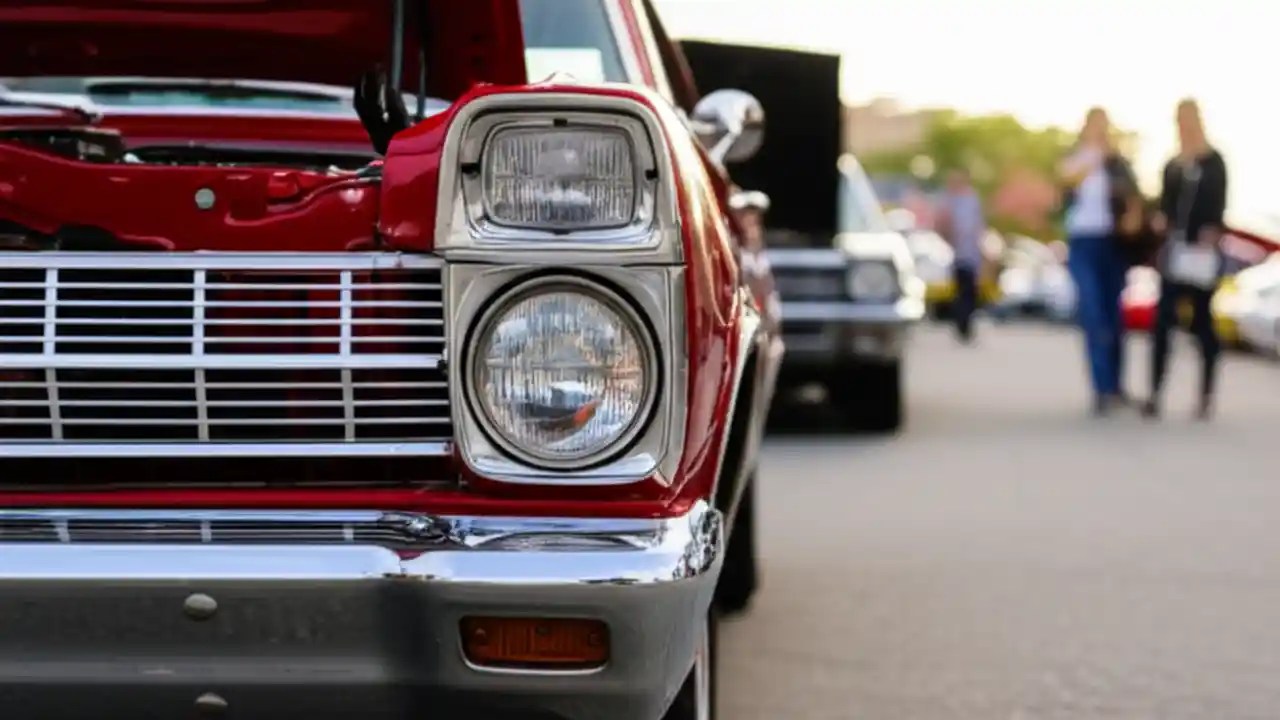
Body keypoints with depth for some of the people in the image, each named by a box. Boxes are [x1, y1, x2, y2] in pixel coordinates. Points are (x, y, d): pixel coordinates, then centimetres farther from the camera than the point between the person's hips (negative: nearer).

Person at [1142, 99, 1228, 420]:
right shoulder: (1172, 166, 16)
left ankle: (1206, 396, 7)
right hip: (1174, 250, 5)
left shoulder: (1213, 162, -2)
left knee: (1202, 321, 1)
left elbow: (1217, 204, -10)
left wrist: (1211, 237, -22)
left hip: (1202, 251, -5)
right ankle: (1154, 394, -9)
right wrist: (1161, 219, -2)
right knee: (1163, 320, -5)